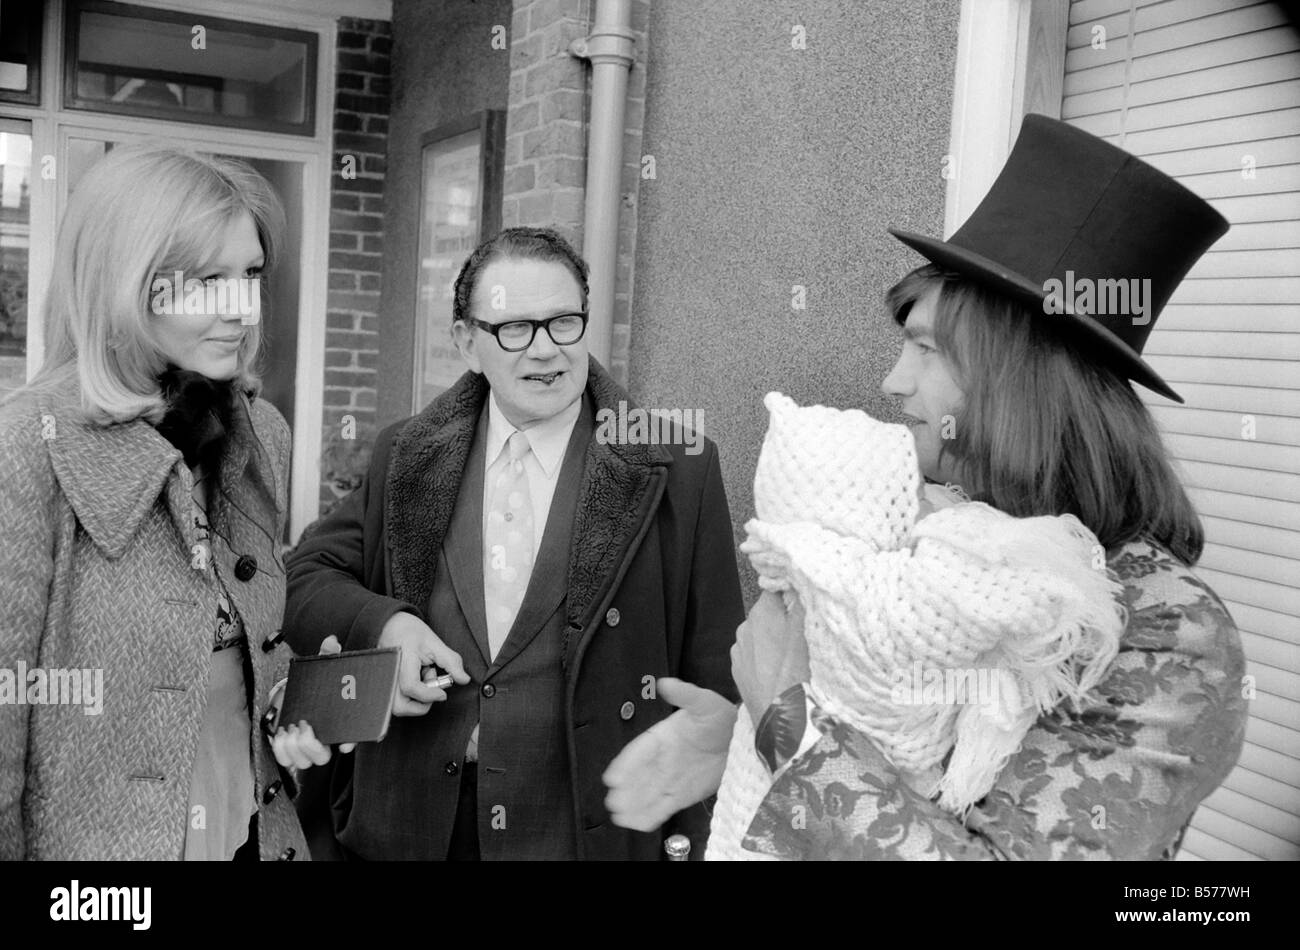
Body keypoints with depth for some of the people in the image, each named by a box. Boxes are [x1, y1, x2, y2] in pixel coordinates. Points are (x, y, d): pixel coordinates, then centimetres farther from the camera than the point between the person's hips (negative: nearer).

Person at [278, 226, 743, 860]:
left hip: (589, 829, -2)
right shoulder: (405, 457, 2)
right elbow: (304, 576, 7)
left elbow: (713, 682, -6)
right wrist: (384, 624, -13)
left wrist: (693, 838, -9)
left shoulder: (678, 469, -8)